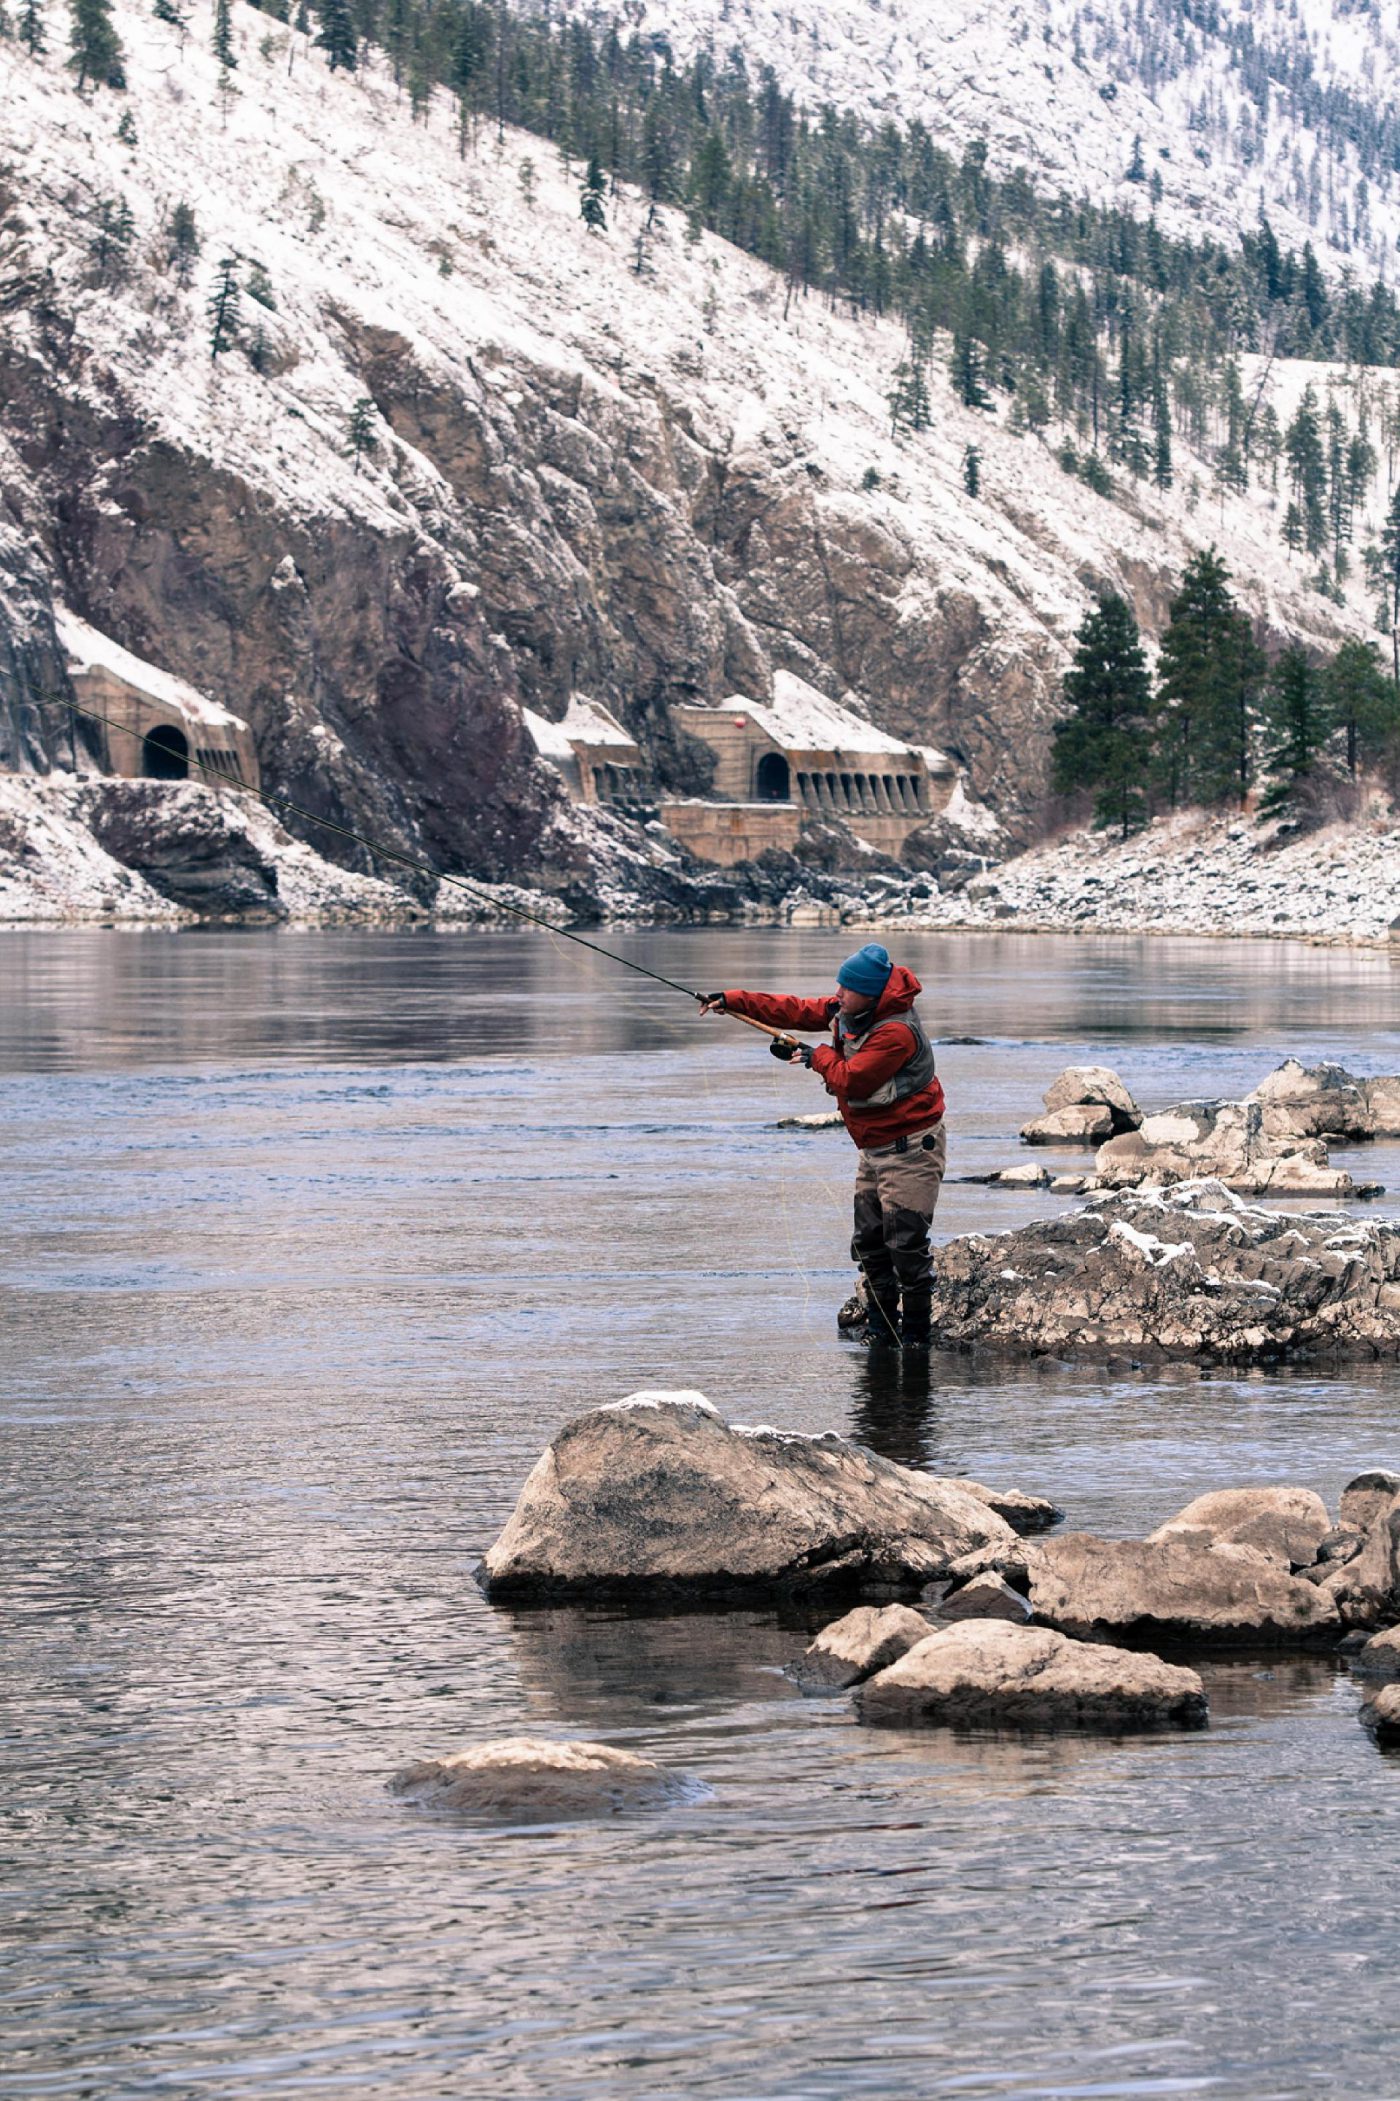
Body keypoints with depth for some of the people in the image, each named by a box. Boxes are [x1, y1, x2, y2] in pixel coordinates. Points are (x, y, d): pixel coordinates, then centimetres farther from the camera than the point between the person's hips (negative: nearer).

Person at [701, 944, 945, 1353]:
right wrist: (732, 1001, 5)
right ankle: (882, 1324, 19)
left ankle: (915, 1333, -3)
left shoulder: (897, 1033, -26)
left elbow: (850, 1079, -25)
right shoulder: (849, 1012, 4)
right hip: (875, 1147, 10)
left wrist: (818, 1056, -6)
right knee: (868, 1241, 11)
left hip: (910, 1148, -10)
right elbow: (798, 1011, 9)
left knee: (905, 1243, -10)